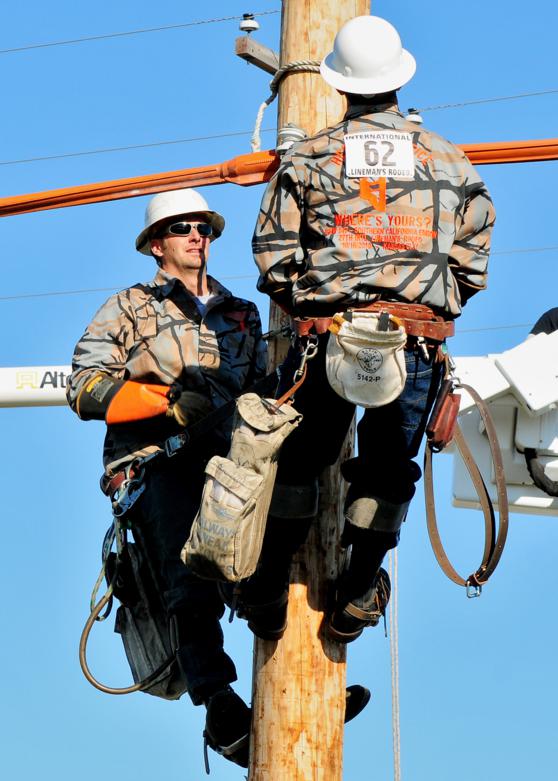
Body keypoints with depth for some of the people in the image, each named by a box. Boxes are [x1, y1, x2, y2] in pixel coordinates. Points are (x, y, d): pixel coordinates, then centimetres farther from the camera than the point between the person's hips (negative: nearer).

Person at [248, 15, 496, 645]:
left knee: (299, 460, 13)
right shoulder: (449, 160, 9)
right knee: (387, 467, 11)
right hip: (419, 342, 0)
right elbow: (472, 260, 10)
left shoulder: (308, 157, 5)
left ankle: (269, 592, 15)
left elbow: (273, 253, 1)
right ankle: (356, 597, 11)